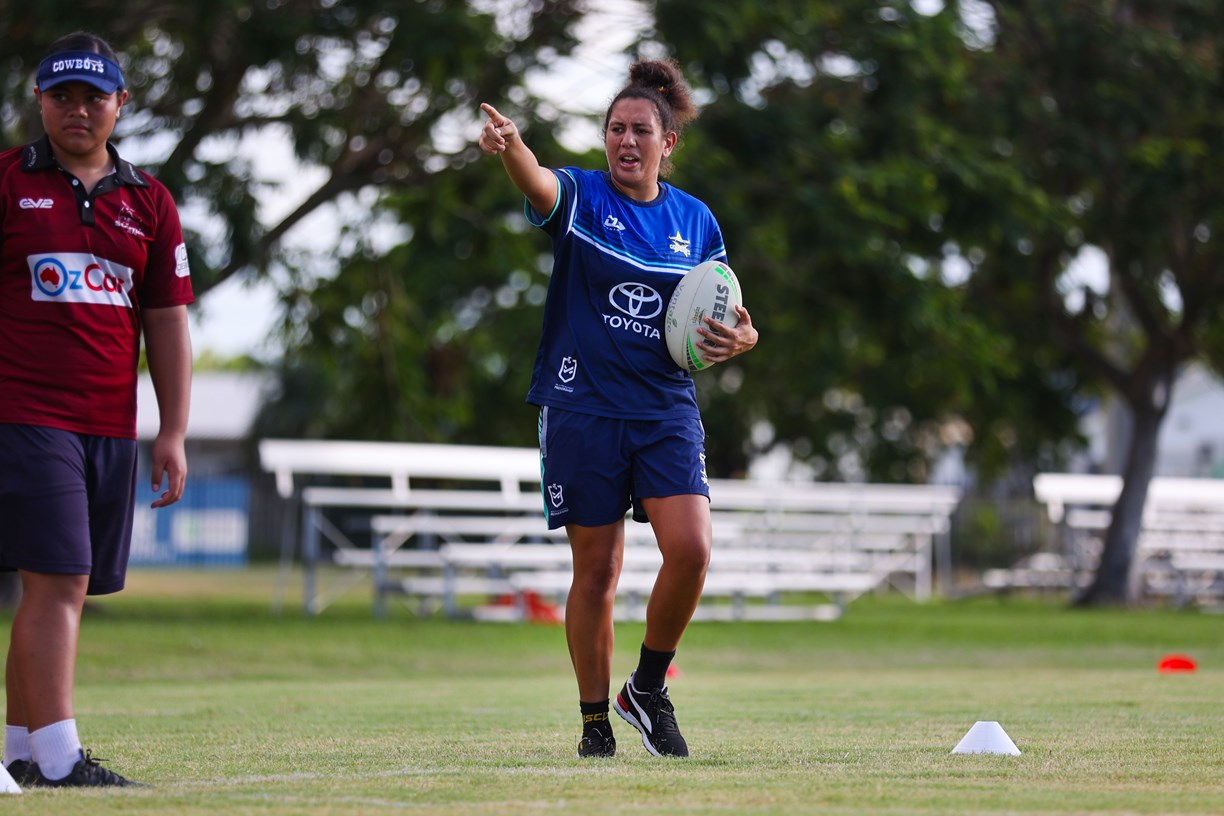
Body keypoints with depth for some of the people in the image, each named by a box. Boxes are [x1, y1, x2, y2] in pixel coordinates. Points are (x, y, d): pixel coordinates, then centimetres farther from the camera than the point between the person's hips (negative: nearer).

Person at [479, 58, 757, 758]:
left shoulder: (696, 221, 10)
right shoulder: (581, 196, -2)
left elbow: (718, 325, 19)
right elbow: (538, 183, -27)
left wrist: (740, 340, -6)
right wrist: (511, 144, -50)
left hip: (667, 410, 3)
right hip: (583, 407, -2)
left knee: (691, 549, -15)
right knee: (597, 570, 0)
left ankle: (649, 688, 6)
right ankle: (595, 723, 14)